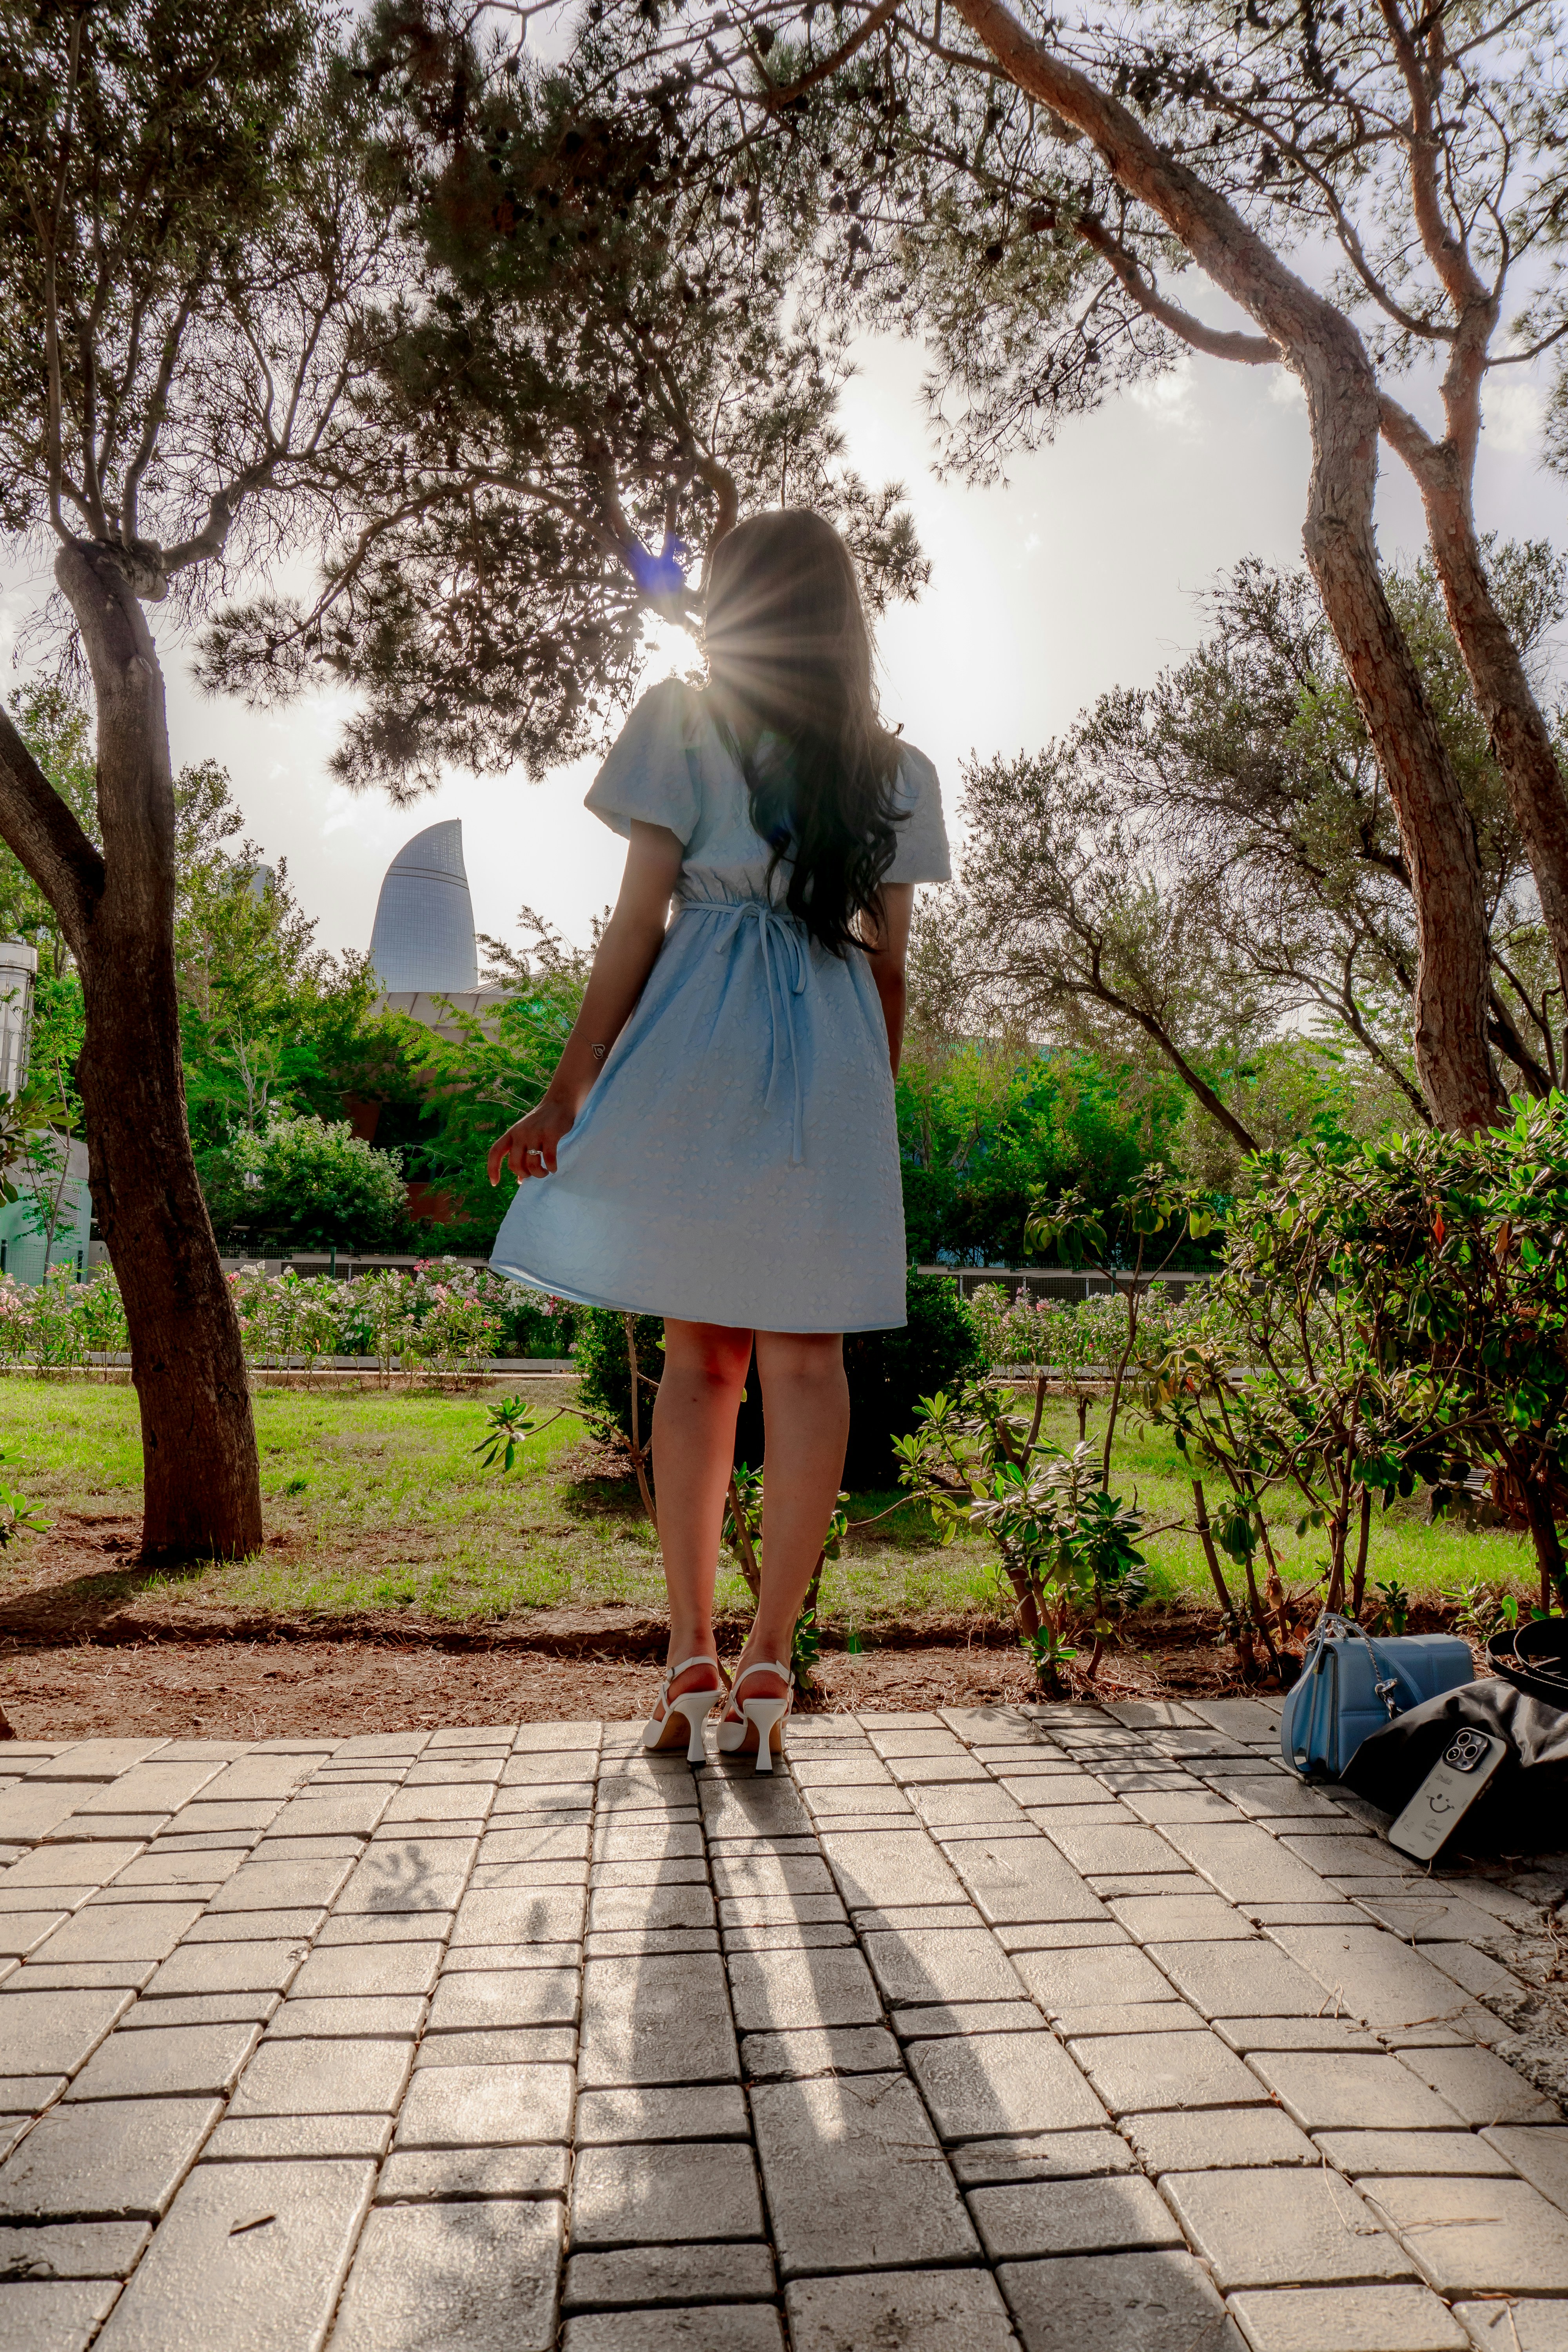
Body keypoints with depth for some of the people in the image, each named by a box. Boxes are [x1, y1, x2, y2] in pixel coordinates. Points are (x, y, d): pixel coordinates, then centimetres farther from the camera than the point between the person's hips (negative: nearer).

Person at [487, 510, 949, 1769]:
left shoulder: (681, 720, 5)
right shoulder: (897, 769, 14)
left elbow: (639, 919, -2)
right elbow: (890, 960, 11)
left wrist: (572, 1089, 0)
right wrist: (875, 1109, 19)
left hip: (695, 1044, -1)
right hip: (836, 1053, 2)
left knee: (698, 1348, 7)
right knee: (805, 1356, 2)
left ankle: (691, 1655, 7)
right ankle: (768, 1662, 3)